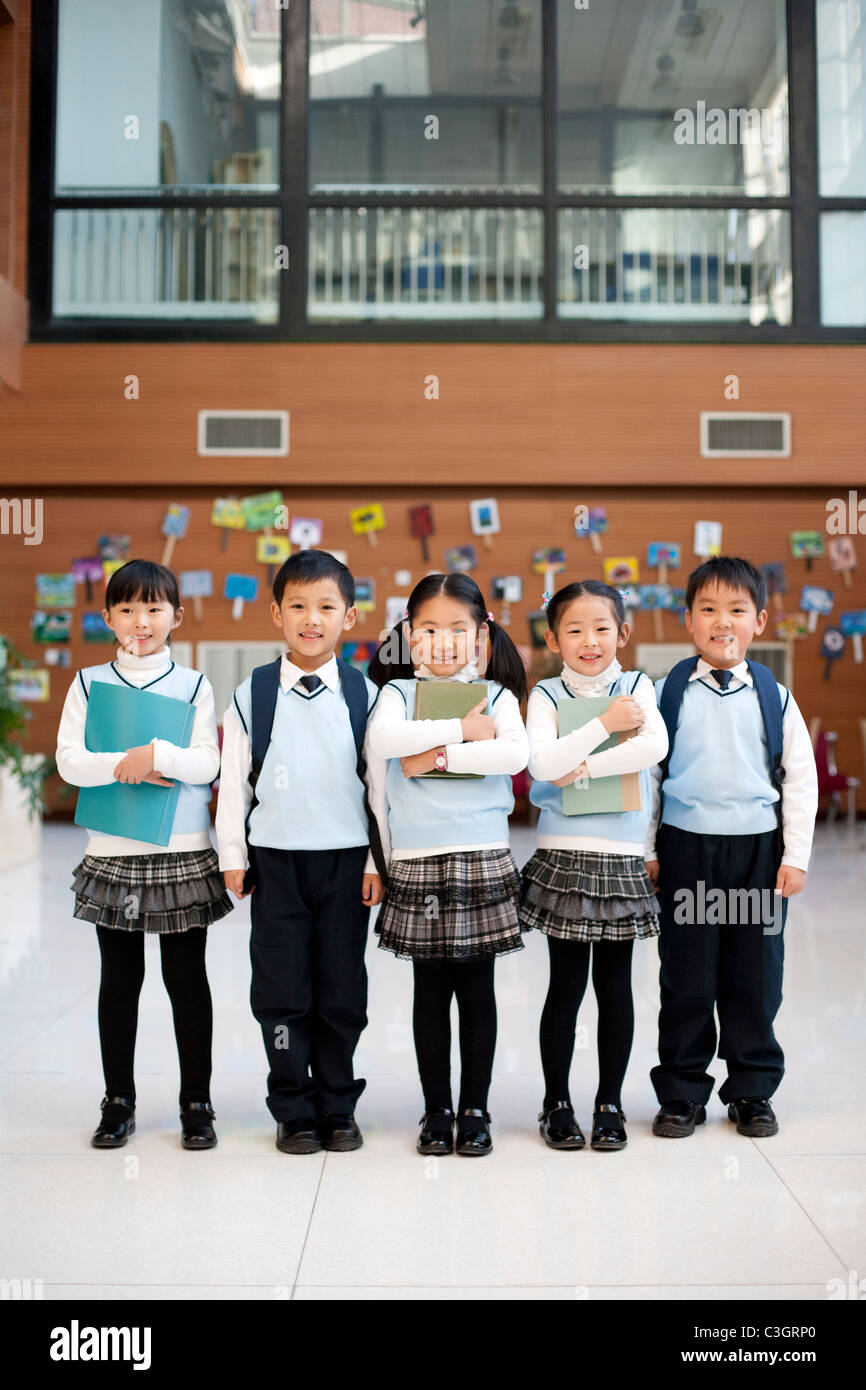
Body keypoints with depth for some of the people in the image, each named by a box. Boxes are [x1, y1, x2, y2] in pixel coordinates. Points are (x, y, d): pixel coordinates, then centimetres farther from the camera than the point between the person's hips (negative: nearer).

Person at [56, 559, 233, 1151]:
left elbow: (208, 765, -6)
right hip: (112, 852, 1)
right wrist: (123, 766, -19)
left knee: (188, 978, 5)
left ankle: (197, 1103, 17)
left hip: (184, 853, -1)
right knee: (119, 979, 10)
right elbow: (69, 759, -5)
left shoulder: (193, 685, 2)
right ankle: (119, 1102, 23)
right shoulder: (90, 684, 5)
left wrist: (158, 755, -22)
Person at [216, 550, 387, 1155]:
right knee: (281, 989, 4)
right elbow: (234, 780, 5)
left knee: (343, 990, 7)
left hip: (346, 857, 0)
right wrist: (233, 855, 3)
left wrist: (376, 862, 1)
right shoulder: (252, 695, 1)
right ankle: (294, 1111, 18)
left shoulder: (364, 695, 2)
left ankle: (338, 1107, 21)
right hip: (275, 857, 0)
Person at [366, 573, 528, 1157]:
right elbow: (383, 738, -17)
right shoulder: (399, 692, 5)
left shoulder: (495, 694, 5)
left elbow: (515, 755, -14)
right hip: (418, 861, 0)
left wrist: (437, 756, -14)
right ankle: (437, 1111, 20)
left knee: (477, 989, 6)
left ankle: (475, 1110, 18)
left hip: (483, 858, 0)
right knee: (431, 990, 8)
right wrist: (462, 729, -14)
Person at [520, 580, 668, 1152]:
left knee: (616, 982, 8)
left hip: (623, 859, 1)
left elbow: (656, 746, -14)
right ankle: (557, 1104, 18)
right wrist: (604, 724, -13)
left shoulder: (637, 686, 5)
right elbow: (543, 764, -16)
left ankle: (611, 1104, 21)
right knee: (567, 983, 4)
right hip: (564, 857, -1)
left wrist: (584, 767, -16)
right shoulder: (547, 695, 1)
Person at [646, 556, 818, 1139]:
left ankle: (752, 1091, 25)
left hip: (758, 849, 1)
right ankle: (682, 1094, 20)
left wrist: (795, 856, 1)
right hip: (686, 846, -1)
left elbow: (801, 778, 5)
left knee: (756, 976, 8)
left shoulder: (774, 697, 2)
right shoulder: (669, 692, 0)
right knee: (687, 978, 6)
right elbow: (646, 773, 3)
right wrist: (647, 850, 1)